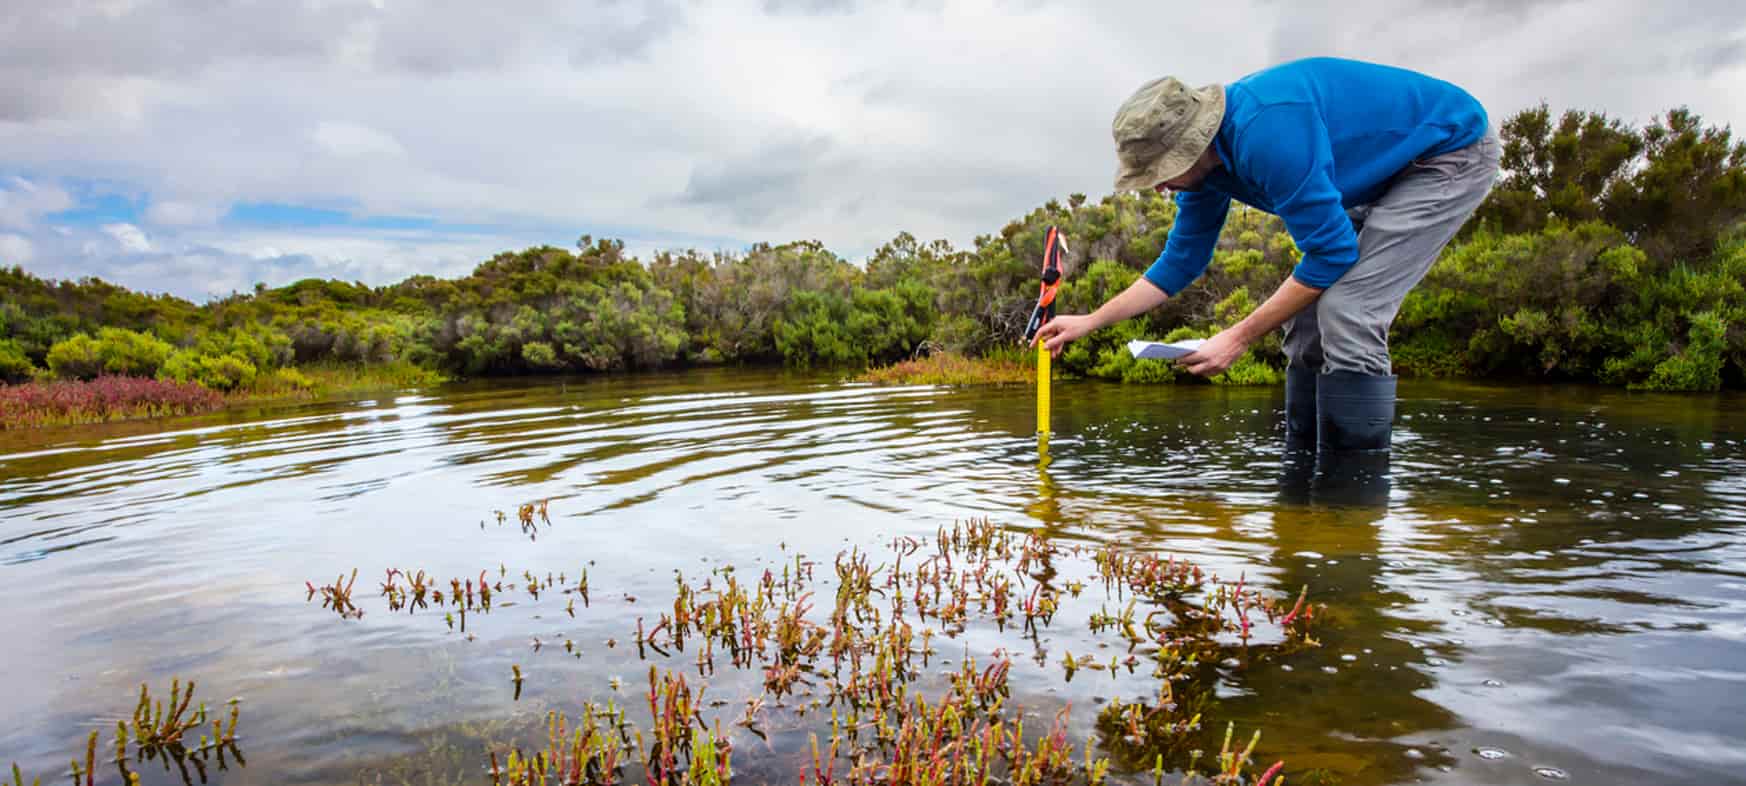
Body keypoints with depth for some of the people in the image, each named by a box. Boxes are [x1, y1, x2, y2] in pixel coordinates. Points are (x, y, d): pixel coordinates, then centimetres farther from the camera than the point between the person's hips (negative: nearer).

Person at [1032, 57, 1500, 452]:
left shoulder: (1265, 132, -35)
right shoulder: (1204, 160, -5)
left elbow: (1332, 252, -28)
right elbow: (1180, 263, 7)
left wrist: (1240, 337, -23)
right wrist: (1089, 322, 5)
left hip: (1452, 149, -9)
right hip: (1385, 173, 9)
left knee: (1346, 316, -22)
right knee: (1309, 317, 3)